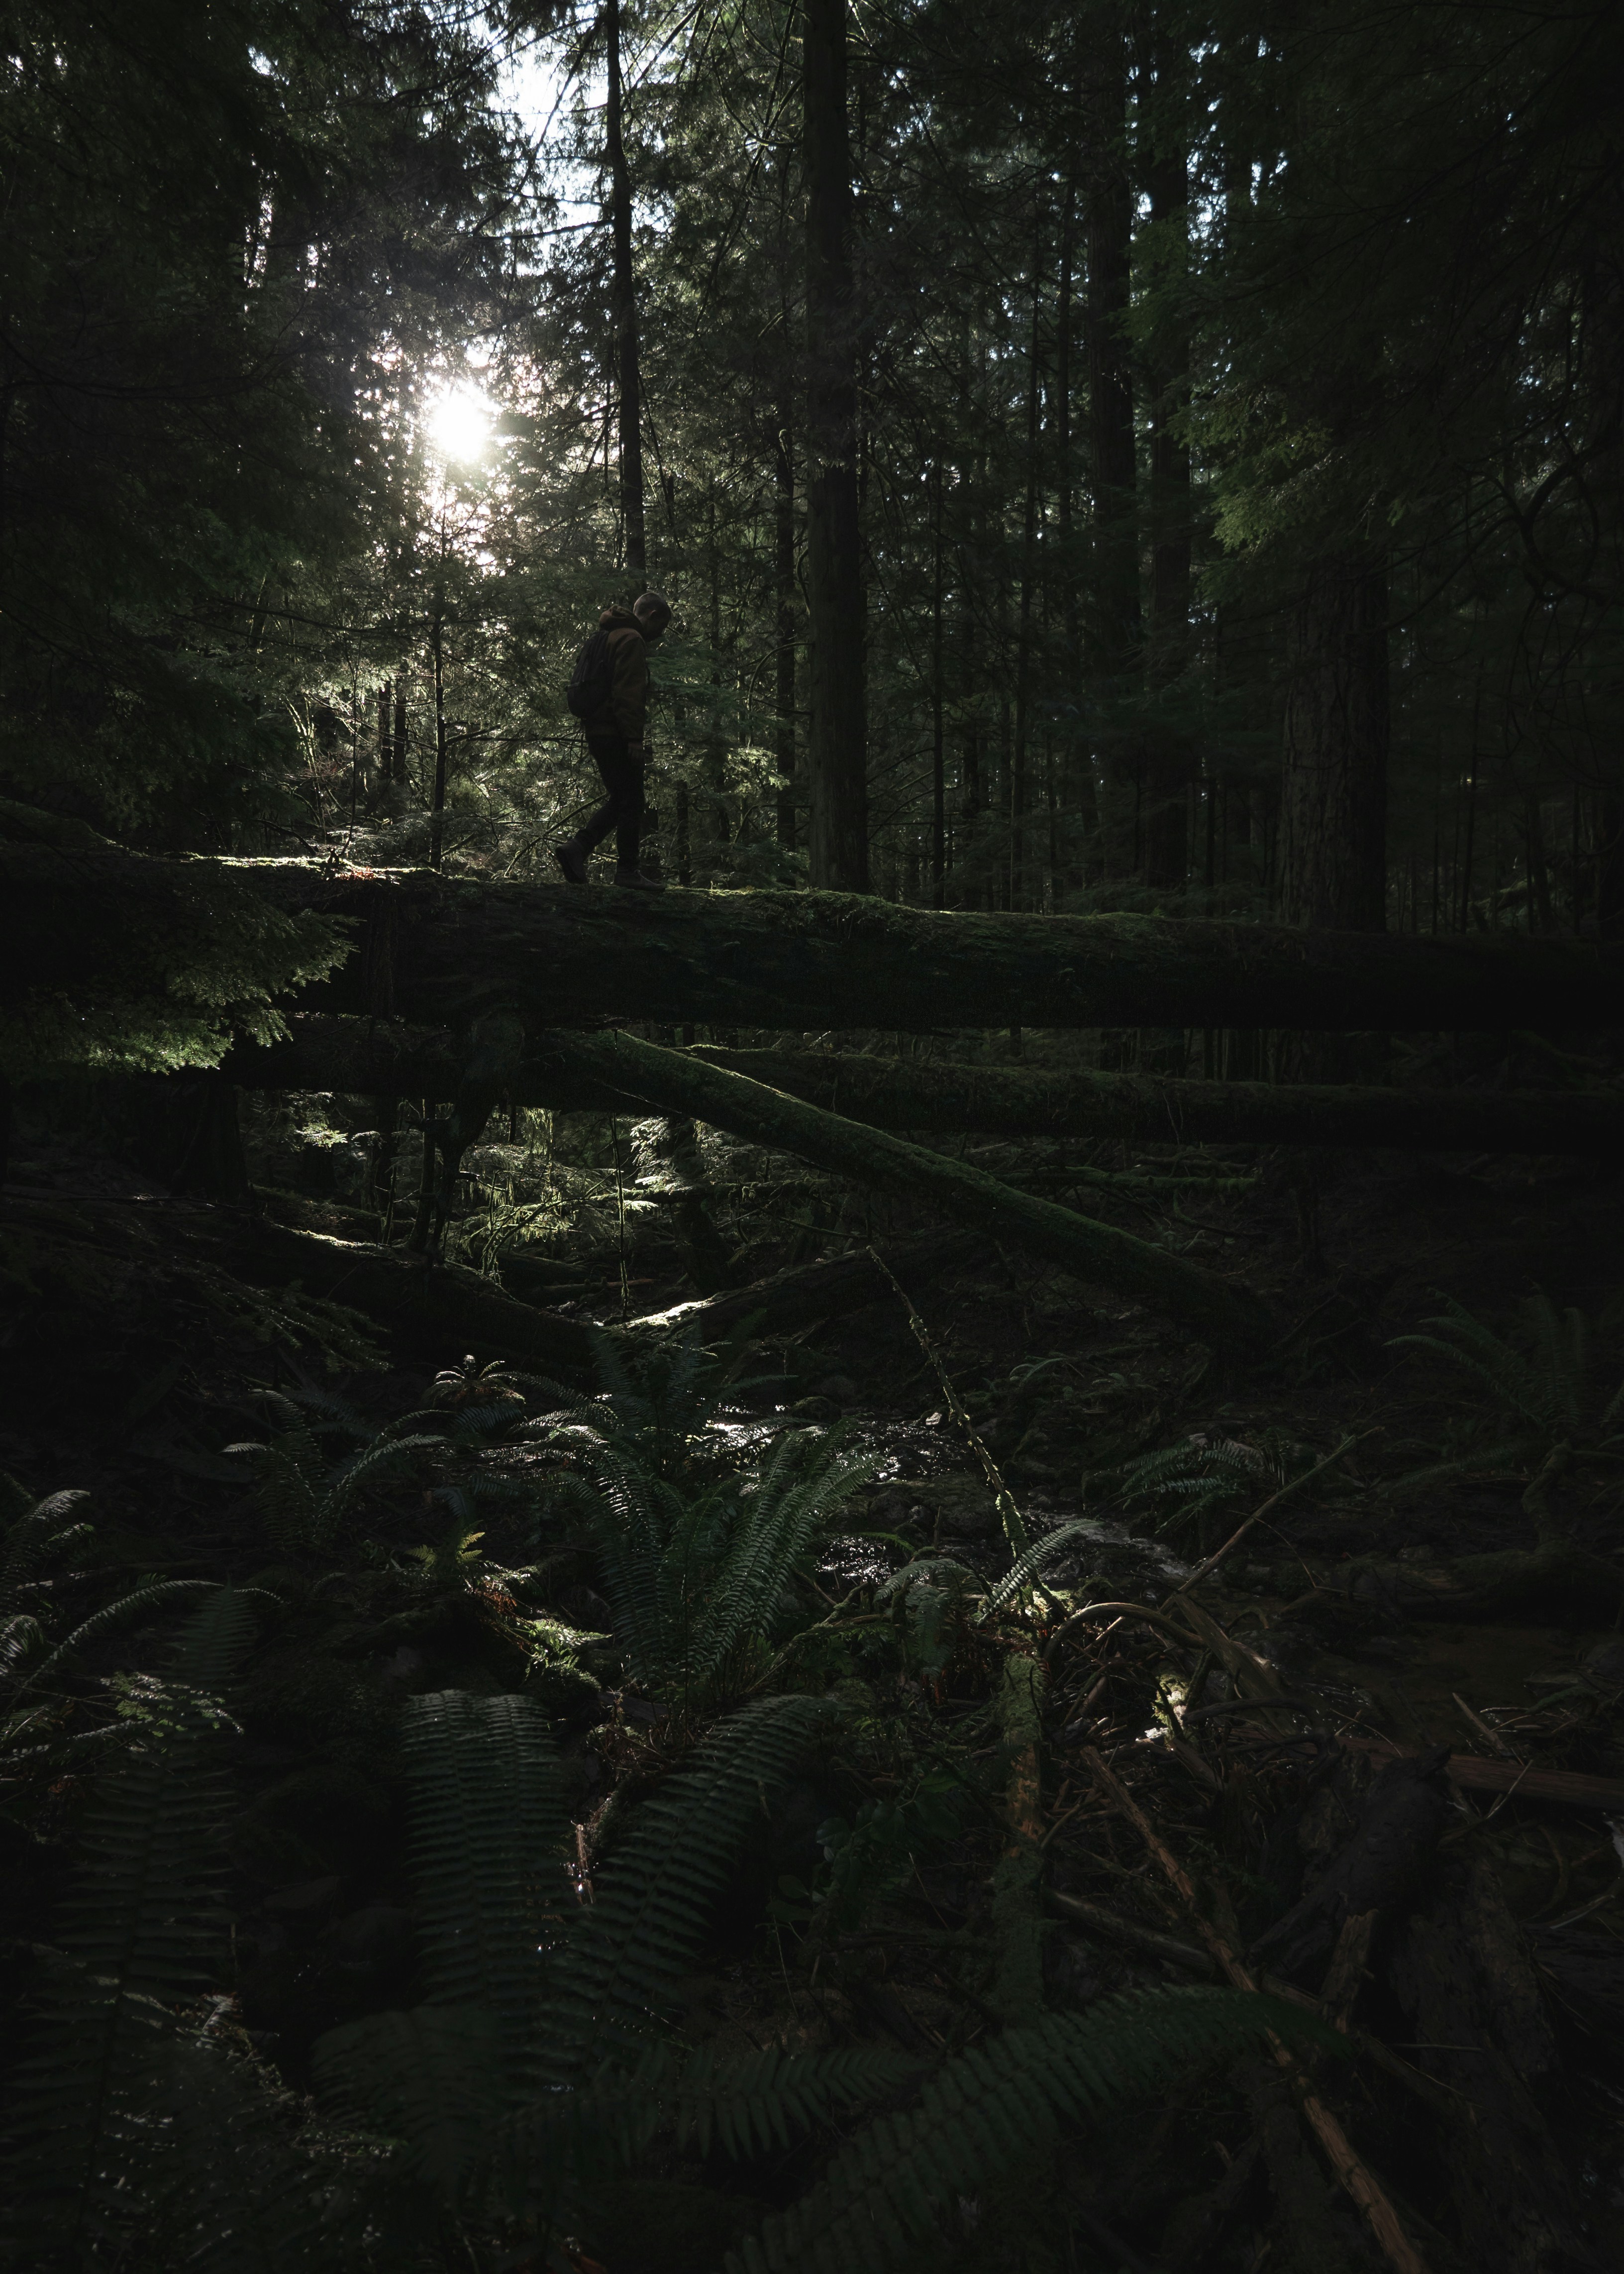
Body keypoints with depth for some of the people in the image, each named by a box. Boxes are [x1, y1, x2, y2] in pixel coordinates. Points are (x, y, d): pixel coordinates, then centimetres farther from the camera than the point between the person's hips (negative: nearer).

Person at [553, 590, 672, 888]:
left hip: (598, 732, 10)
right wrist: (634, 737, -23)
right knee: (631, 802, -3)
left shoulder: (612, 636, 23)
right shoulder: (632, 640, -10)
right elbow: (628, 693, -20)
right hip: (616, 734, -10)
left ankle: (576, 847, 3)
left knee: (620, 799, 14)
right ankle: (627, 870, 0)